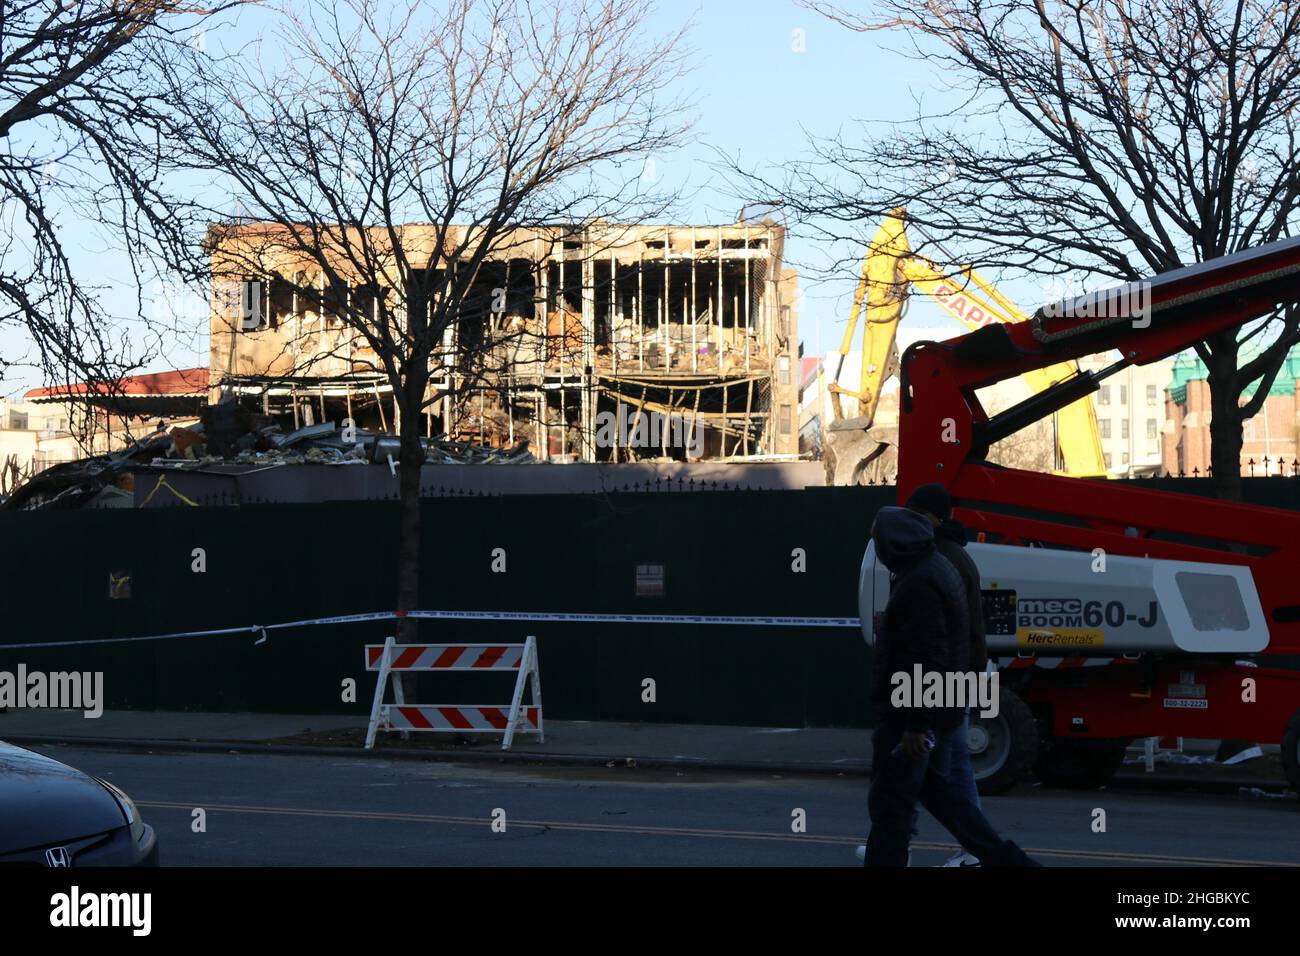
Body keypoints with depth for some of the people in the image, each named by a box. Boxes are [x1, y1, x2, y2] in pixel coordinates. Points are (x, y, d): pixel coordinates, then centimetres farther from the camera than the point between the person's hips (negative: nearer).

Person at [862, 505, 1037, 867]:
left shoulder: (918, 584, -21)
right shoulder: (938, 568, 12)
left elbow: (927, 660, -26)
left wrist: (915, 725, -25)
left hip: (910, 715, -11)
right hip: (938, 711, 11)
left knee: (890, 803, -2)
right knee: (938, 788, 19)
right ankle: (1005, 858, 19)